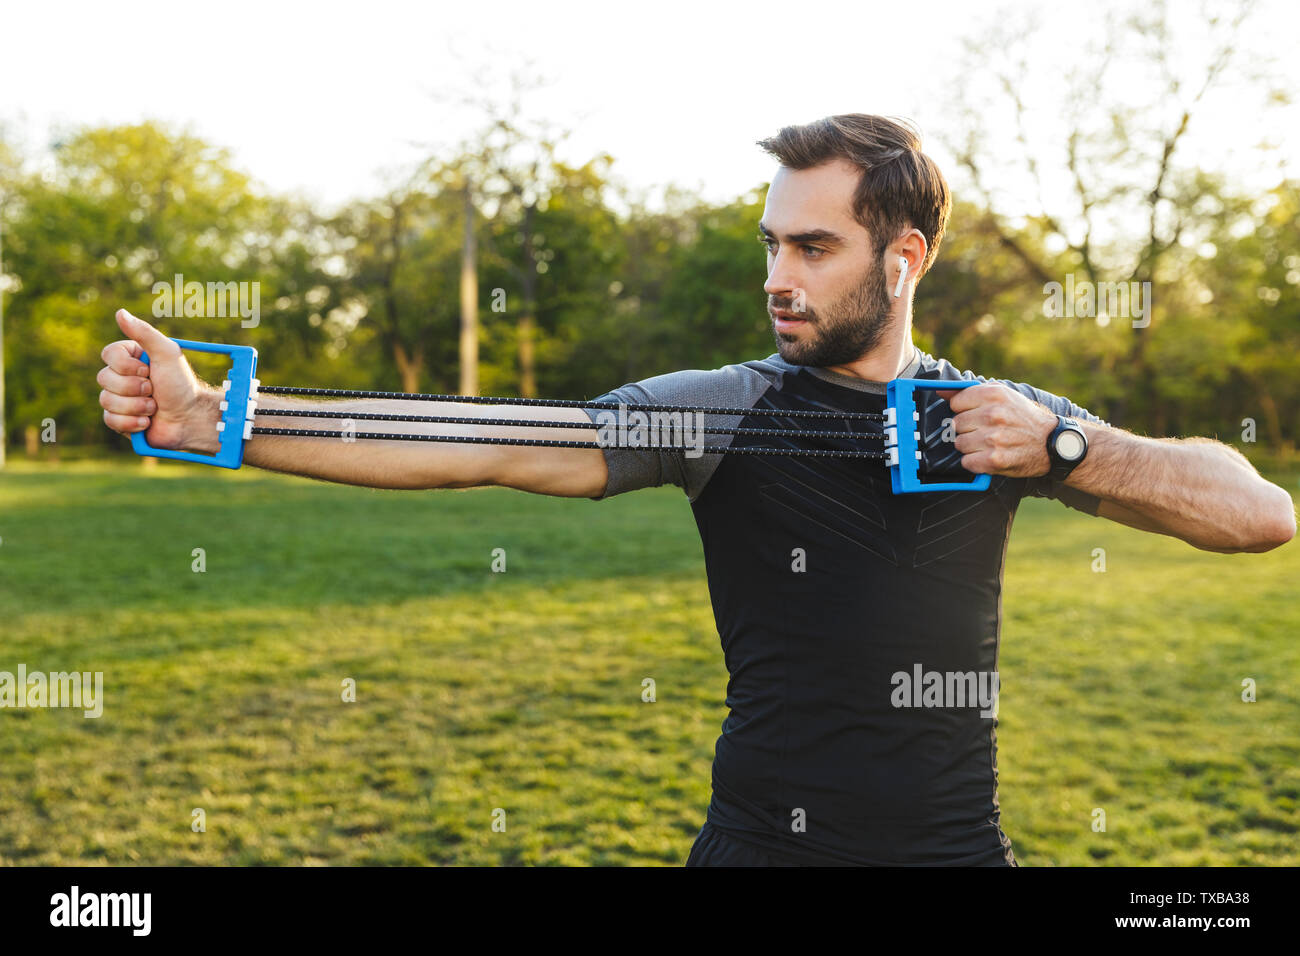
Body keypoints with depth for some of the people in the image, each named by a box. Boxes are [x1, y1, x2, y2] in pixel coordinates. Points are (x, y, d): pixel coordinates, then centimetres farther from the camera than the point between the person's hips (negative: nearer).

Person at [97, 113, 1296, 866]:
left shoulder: (1002, 418, 1)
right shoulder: (724, 409, -5)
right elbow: (486, 447, -15)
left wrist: (1061, 447, -18)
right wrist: (212, 419, -23)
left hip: (954, 841, 2)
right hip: (763, 836, -1)